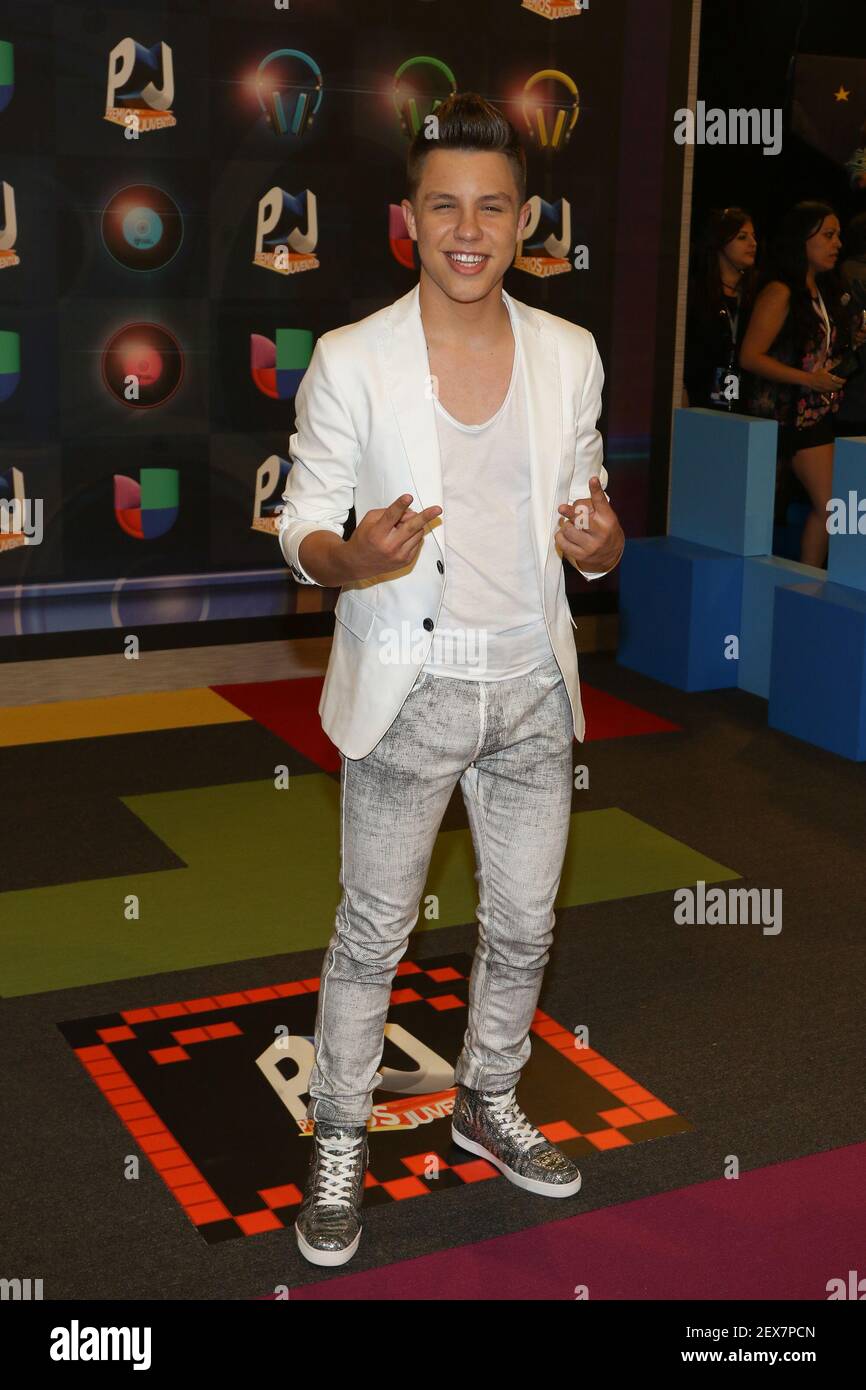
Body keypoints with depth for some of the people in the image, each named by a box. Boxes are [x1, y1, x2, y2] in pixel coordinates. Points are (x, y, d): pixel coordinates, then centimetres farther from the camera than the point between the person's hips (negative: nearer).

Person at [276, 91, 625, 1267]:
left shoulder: (569, 354, 0)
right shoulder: (350, 361, -10)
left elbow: (582, 505, 9)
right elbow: (302, 526, -6)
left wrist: (601, 543, -14)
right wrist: (351, 559, -28)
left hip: (533, 684, 4)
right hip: (408, 692, -3)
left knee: (523, 927, 17)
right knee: (372, 933, 10)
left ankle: (487, 1103, 43)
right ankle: (339, 1145, 31)